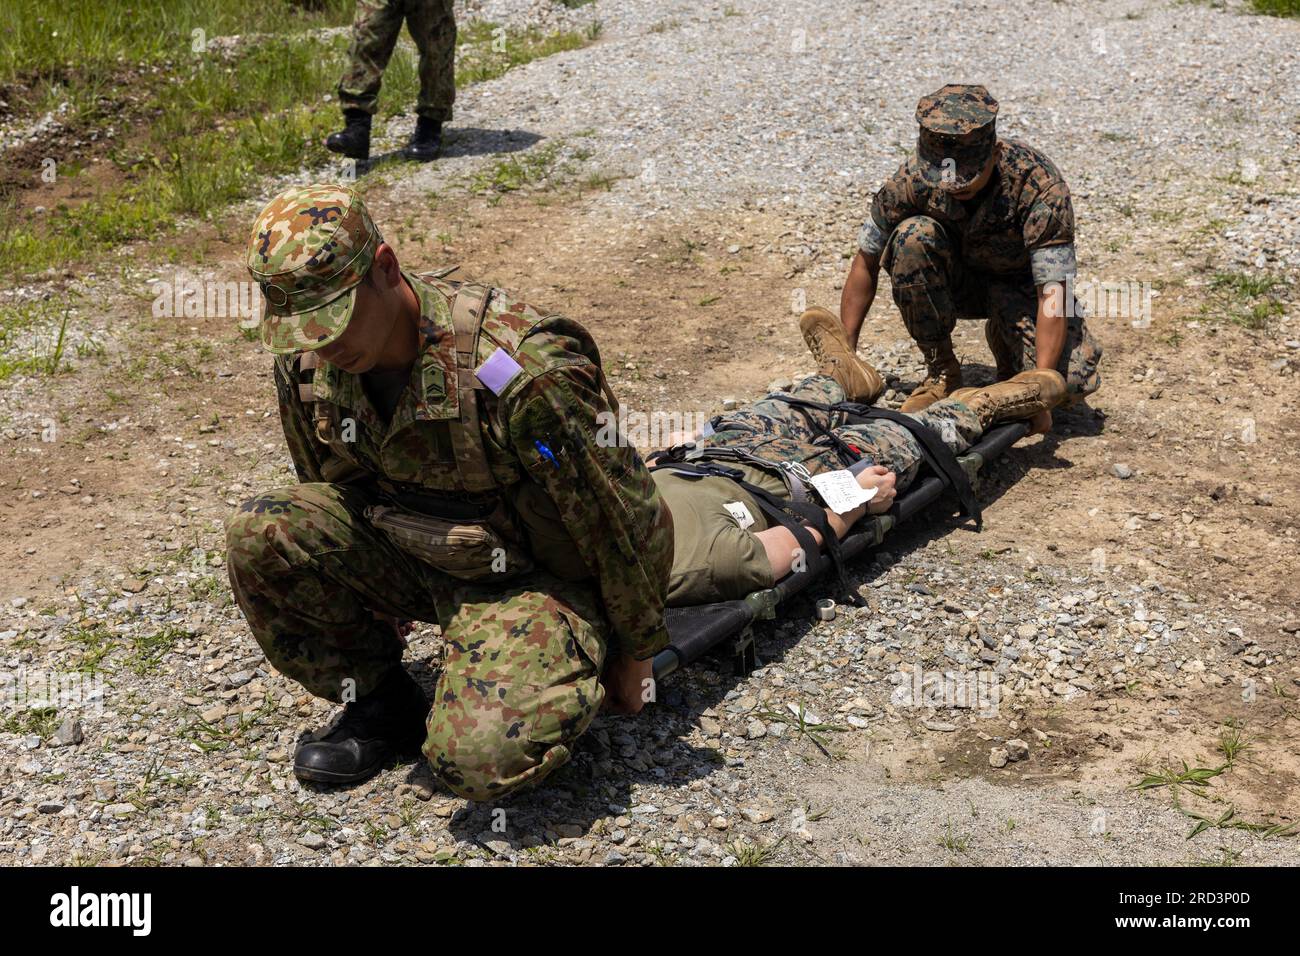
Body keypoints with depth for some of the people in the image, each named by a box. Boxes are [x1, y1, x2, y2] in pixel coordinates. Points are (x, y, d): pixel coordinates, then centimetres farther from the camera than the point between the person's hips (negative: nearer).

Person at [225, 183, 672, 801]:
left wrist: (636, 653, -7)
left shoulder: (520, 371, -32)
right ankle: (379, 703, 3)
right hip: (411, 558, 6)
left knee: (481, 759, -29)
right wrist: (374, 604, 21)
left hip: (533, 576, -6)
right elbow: (332, 494, 11)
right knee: (257, 533, -17)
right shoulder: (306, 364, -10)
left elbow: (626, 516, -20)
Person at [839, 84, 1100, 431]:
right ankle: (941, 371, -13)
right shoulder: (912, 177, -26)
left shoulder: (1039, 184, -32)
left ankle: (1007, 347, 9)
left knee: (1073, 380, -27)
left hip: (1020, 283, -2)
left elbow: (1053, 292, -35)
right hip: (956, 281, 2)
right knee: (913, 235, -32)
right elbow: (866, 264, -14)